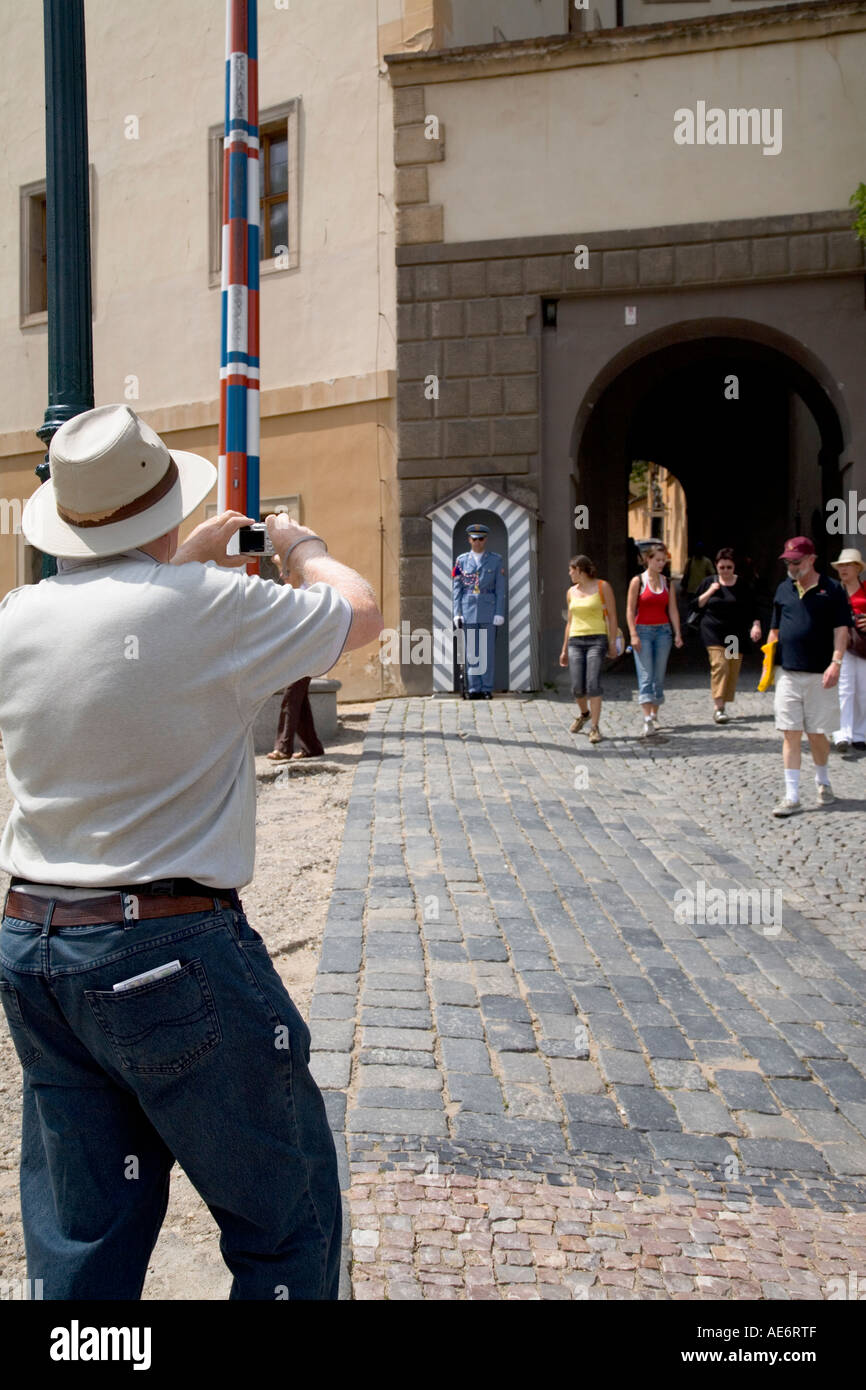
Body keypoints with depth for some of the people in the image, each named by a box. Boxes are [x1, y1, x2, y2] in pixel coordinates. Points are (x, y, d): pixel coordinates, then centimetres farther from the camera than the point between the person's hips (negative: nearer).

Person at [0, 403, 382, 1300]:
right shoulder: (208, 606, -16)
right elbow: (360, 611, 0)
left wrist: (191, 558, 29)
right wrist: (296, 544, 17)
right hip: (169, 955, -7)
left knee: (79, 1242, 17)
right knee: (287, 1222, 10)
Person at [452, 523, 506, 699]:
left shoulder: (496, 560, 5)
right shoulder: (461, 560, 8)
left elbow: (501, 589, 2)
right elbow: (456, 588, 7)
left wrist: (499, 613, -5)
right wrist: (457, 613, -1)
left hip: (489, 610, -1)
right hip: (469, 609, 1)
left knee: (488, 650, -1)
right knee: (471, 650, 1)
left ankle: (487, 689, 5)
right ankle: (474, 689, 6)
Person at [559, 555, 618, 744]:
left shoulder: (603, 586, 1)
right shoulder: (572, 592, 15)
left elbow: (612, 616, 1)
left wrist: (613, 643, -5)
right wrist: (564, 649, 19)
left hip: (597, 640, -4)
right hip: (575, 642, 4)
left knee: (593, 684, -18)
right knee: (577, 688, -3)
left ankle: (595, 728, -11)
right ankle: (584, 713, 28)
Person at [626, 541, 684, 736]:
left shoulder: (668, 583, 10)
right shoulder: (638, 581, -2)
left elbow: (673, 610, 10)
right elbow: (630, 610, -5)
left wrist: (677, 634, 3)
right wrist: (633, 634, -12)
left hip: (663, 631, 4)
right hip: (643, 631, -4)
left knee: (659, 676, 6)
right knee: (645, 676, -11)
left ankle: (654, 715, 16)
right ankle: (647, 720, -18)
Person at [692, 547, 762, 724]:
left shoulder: (743, 586, 7)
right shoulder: (708, 583, 6)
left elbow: (753, 609, 10)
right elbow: (696, 606, 5)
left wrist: (756, 625, -6)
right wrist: (709, 592, -8)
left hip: (736, 635, 2)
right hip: (713, 632, -2)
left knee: (733, 670, 1)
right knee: (719, 665, -17)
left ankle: (723, 705, 14)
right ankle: (718, 708, -20)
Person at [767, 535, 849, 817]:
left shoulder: (831, 589, -1)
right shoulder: (783, 589, 11)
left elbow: (841, 630, -5)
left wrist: (836, 662, -16)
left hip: (819, 675, -3)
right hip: (787, 672, 3)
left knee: (817, 733, 5)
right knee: (791, 734, 0)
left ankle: (823, 781, 32)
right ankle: (791, 796, 4)